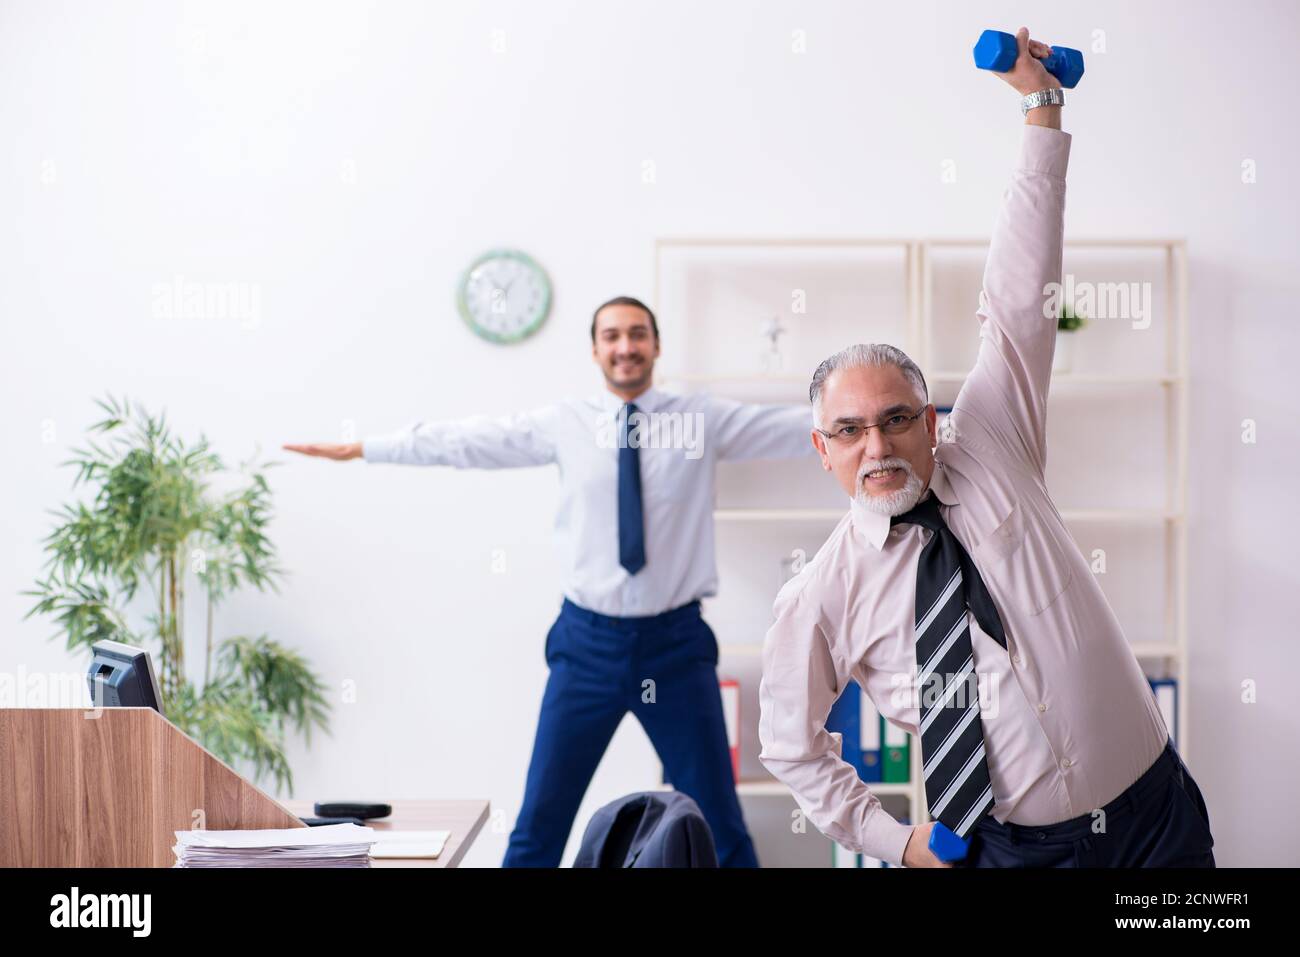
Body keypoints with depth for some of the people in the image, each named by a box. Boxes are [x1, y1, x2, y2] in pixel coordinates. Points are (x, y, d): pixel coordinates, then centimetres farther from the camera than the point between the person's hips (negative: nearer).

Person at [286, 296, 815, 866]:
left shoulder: (705, 421, 1)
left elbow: (796, 427, -2)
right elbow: (471, 441, 5)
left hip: (676, 644, -1)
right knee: (540, 820, 3)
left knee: (719, 823, 4)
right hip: (589, 642, 1)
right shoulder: (565, 424, 3)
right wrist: (361, 448, 6)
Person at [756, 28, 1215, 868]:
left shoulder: (988, 454, -1)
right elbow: (790, 743, 9)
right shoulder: (823, 594, -4)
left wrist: (1042, 113, -4)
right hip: (1013, 850, -1)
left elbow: (1021, 300, -3)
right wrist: (889, 837, 4)